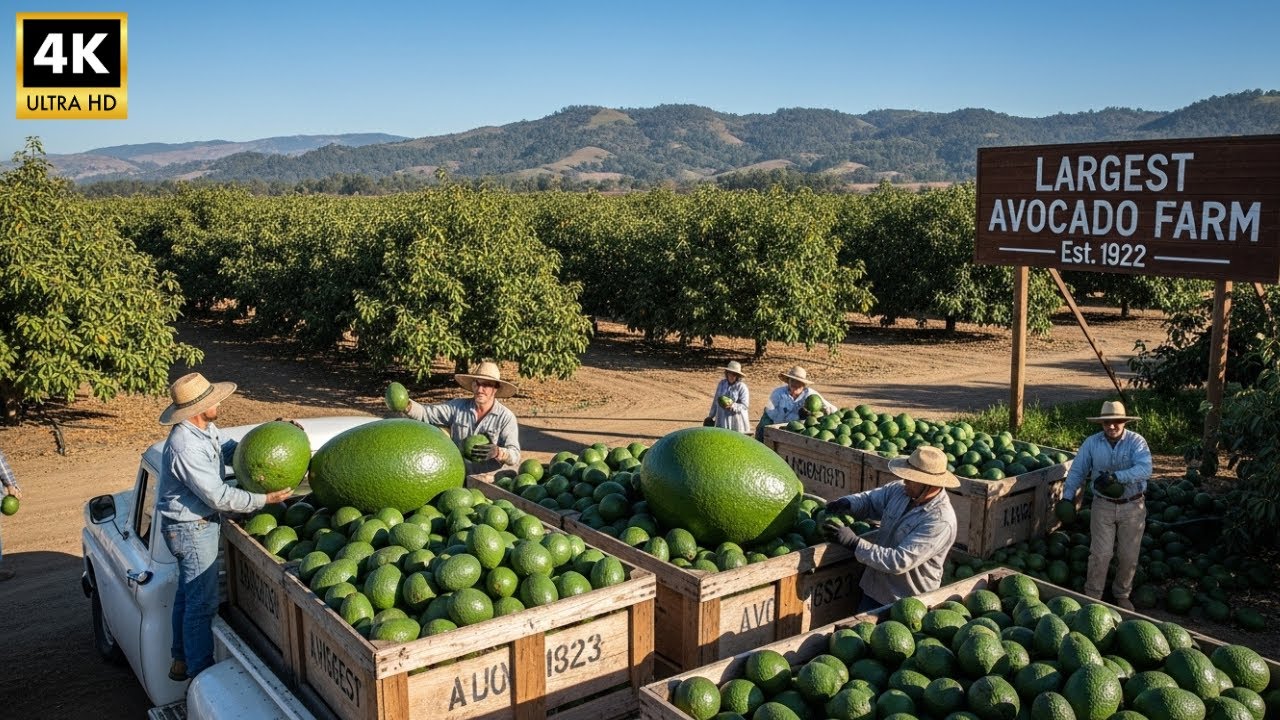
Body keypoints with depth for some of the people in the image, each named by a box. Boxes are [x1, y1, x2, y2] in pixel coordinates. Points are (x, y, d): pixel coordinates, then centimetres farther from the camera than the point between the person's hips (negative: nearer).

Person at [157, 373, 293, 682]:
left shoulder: (206, 429, -1)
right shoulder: (184, 447, -30)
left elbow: (230, 450, 13)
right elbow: (218, 496, -28)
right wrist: (264, 499, -21)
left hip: (199, 524, 11)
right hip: (192, 529, -11)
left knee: (187, 595, 22)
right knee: (203, 603, -1)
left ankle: (181, 662, 38)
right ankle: (202, 673, 10)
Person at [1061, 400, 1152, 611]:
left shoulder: (1136, 441, -11)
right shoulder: (1092, 442, -3)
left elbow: (1145, 469, -27)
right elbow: (1077, 471, 3)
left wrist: (1115, 476, -35)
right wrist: (1068, 496, -1)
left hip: (1132, 506, 0)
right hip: (1103, 505, 0)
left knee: (1129, 555, 10)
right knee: (1101, 553, -3)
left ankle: (1122, 594, 30)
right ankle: (1092, 595, 11)